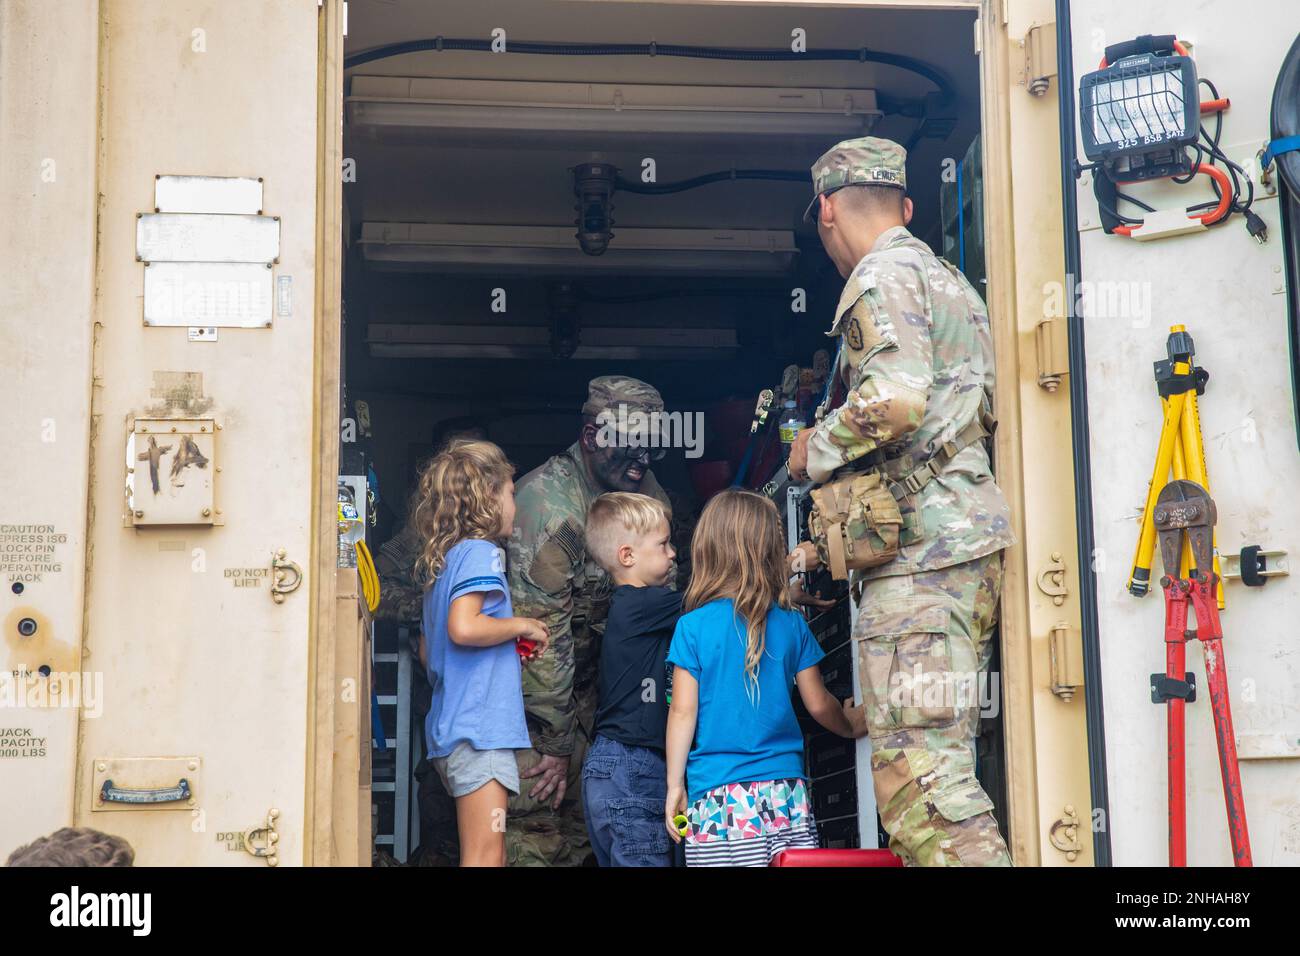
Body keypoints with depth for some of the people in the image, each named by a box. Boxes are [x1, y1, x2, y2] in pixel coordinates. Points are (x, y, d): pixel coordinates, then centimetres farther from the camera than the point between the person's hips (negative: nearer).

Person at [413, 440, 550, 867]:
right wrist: (522, 626, -10)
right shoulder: (481, 551, -10)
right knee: (485, 856, -10)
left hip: (449, 728, 10)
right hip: (479, 725, -10)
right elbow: (463, 626, -26)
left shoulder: (443, 559, 18)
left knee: (490, 854, 14)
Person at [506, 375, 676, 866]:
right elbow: (542, 631, -25)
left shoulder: (648, 496, -1)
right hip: (516, 684, -7)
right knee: (537, 830, -14)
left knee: (580, 829, 7)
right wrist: (556, 742, -20)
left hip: (578, 676, 7)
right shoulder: (550, 504, -26)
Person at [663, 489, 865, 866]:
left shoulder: (693, 626, -3)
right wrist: (850, 727, 32)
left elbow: (683, 712, -3)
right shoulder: (791, 624, 4)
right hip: (786, 793, 2)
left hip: (718, 798, -2)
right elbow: (819, 705, 11)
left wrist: (675, 785, 6)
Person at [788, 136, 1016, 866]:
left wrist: (814, 449, -4)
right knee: (938, 766, 12)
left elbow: (896, 396, -24)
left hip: (922, 551, -10)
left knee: (916, 777, -13)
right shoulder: (948, 279, 27)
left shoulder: (884, 274, -5)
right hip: (969, 543, 10)